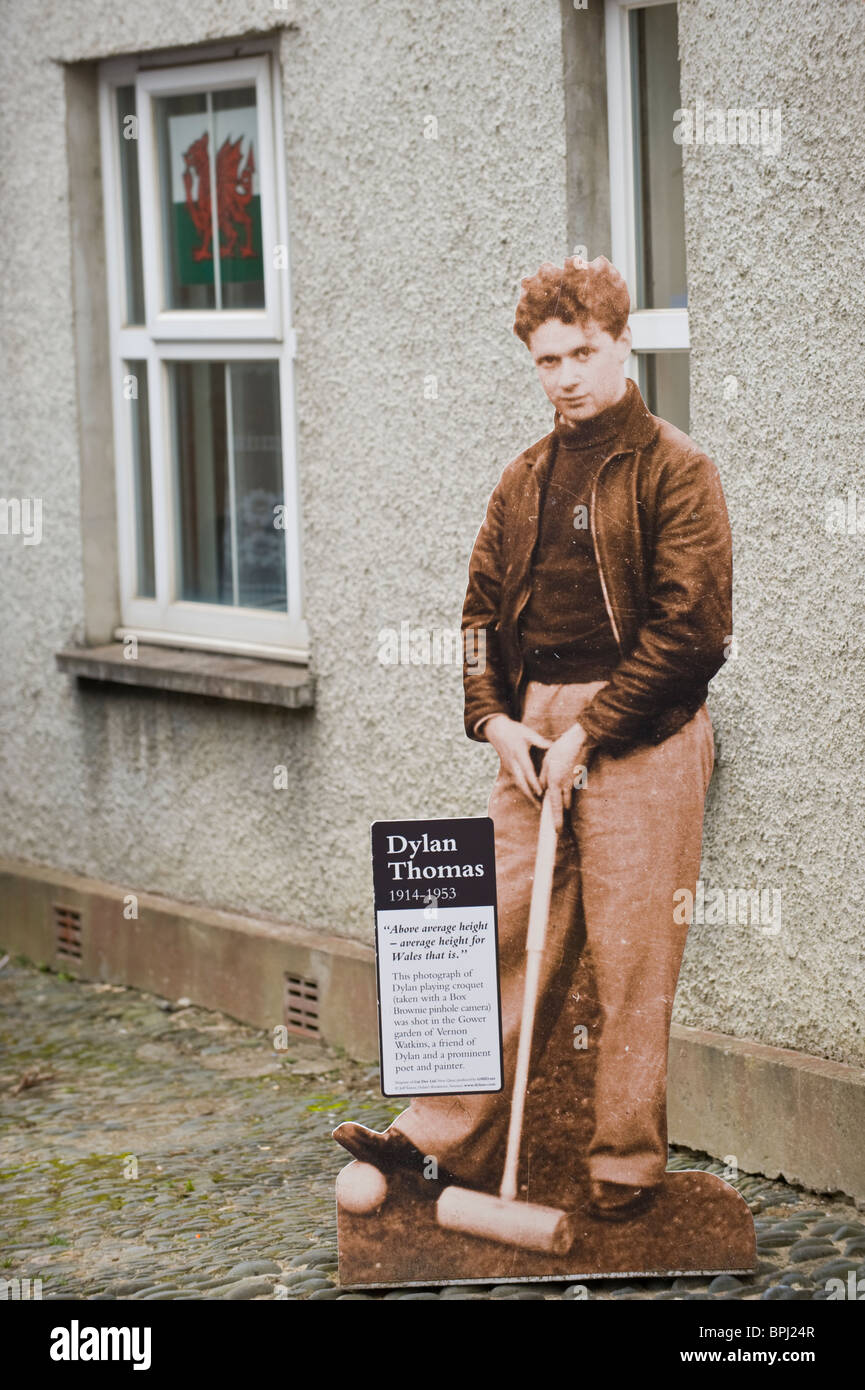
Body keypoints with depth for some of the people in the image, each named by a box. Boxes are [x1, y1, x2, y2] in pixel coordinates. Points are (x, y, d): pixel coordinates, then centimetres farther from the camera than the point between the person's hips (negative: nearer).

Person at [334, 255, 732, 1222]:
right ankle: (448, 1137, 12)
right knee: (501, 941, 6)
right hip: (532, 733, 6)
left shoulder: (674, 470, -5)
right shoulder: (525, 479, 14)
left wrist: (588, 733, -12)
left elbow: (691, 628, -11)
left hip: (637, 739, -5)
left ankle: (627, 1165, 9)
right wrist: (496, 718, 1)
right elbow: (483, 608, 18)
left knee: (631, 962, -1)